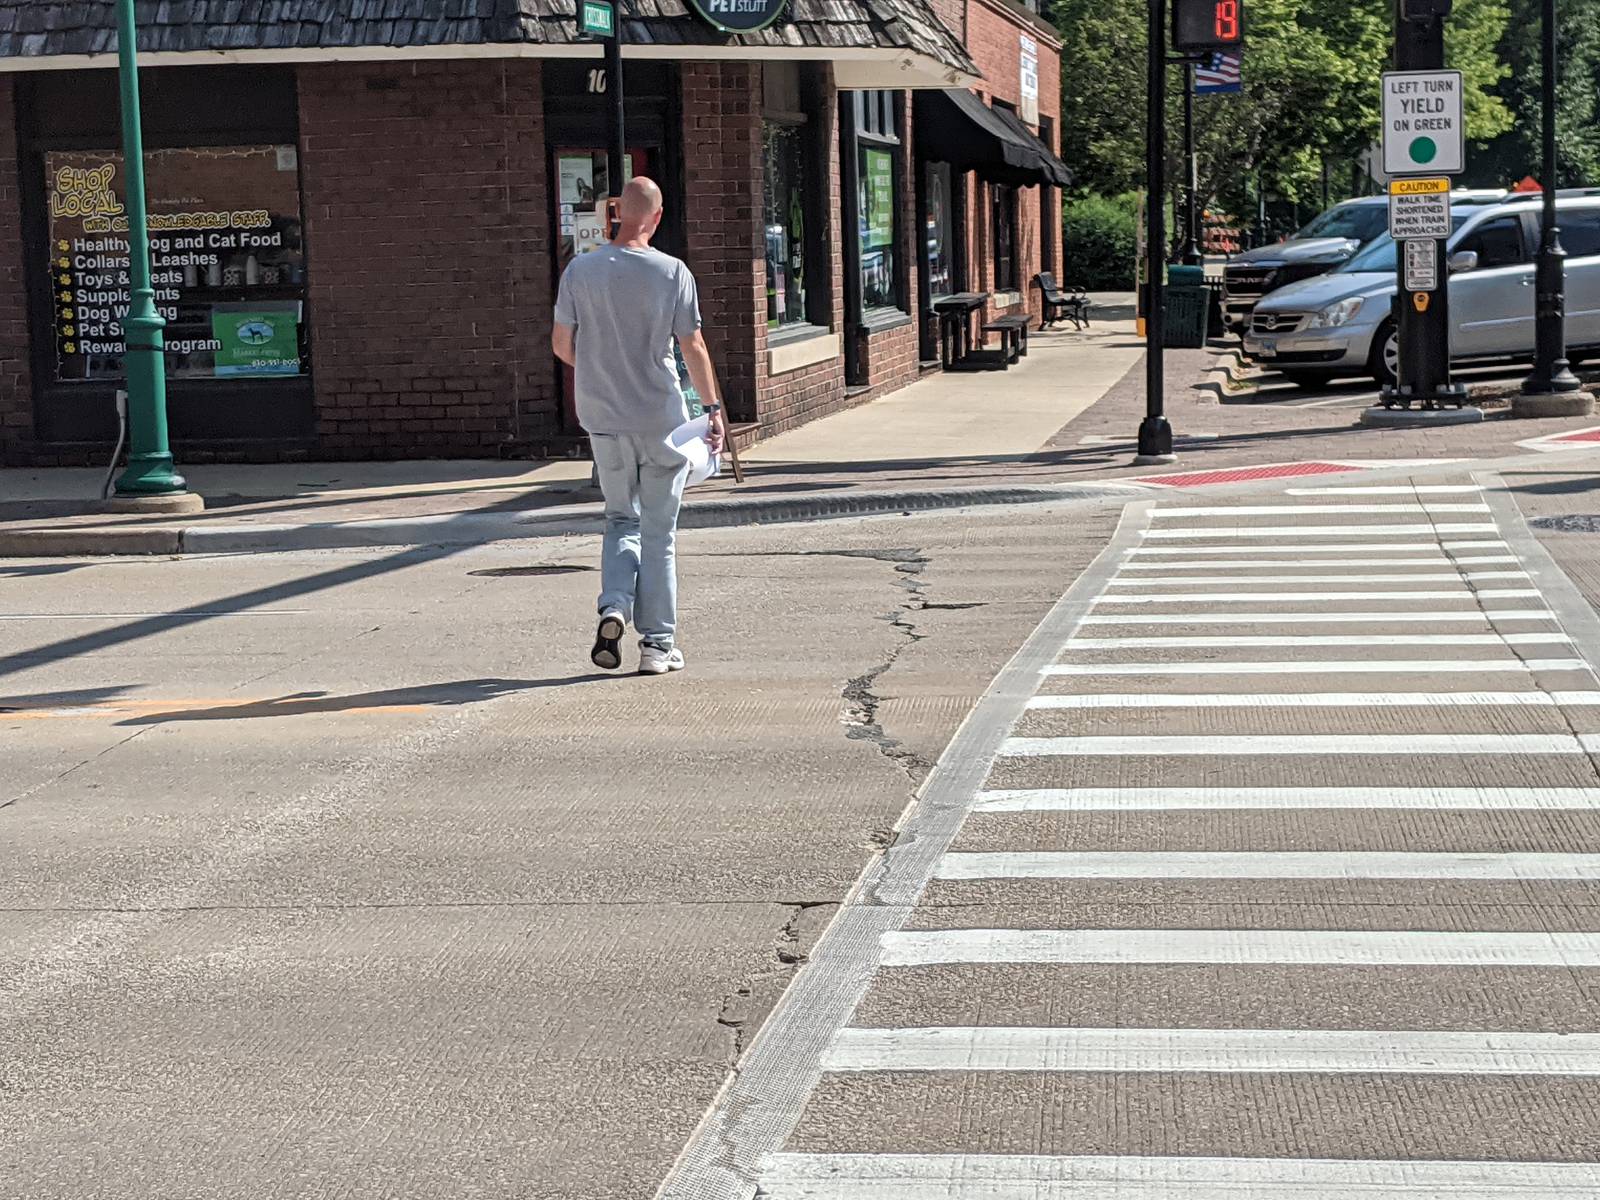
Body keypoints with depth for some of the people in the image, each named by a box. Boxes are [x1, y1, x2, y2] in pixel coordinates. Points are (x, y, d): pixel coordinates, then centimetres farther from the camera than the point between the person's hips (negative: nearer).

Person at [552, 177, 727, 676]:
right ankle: (658, 643, 8)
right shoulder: (672, 273, -9)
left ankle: (614, 607, -4)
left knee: (621, 518, 19)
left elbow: (561, 344, 3)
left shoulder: (580, 270, -3)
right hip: (660, 418, -2)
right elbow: (693, 347, -6)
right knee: (659, 531, 6)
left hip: (602, 416, 2)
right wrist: (714, 408, 4)